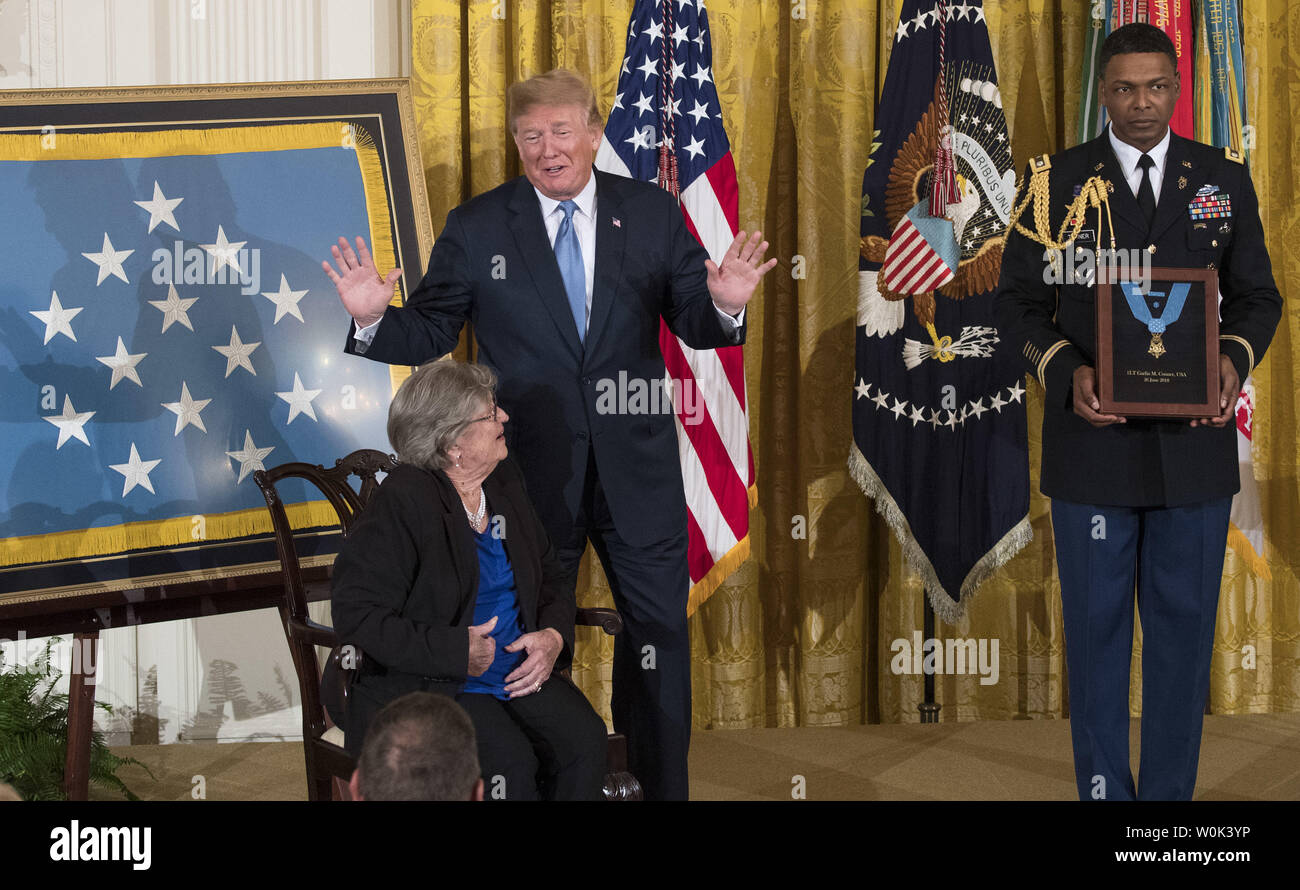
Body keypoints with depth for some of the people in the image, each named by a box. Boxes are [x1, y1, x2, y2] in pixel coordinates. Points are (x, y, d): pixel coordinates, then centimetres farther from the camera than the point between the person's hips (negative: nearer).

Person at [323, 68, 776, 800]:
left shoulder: (653, 214, 0)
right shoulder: (477, 228, -3)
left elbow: (694, 326, 1)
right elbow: (430, 334, -1)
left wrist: (725, 306, -22)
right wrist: (375, 320, -21)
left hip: (636, 462, 1)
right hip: (532, 466, -1)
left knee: (659, 626, 10)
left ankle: (663, 784, 27)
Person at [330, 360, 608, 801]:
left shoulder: (503, 481, 10)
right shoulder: (400, 503, -13)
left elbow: (550, 577, 19)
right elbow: (356, 615, -18)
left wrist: (554, 636, -3)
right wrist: (459, 652, -21)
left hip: (520, 673, 6)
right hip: (429, 683, -6)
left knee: (585, 739, -20)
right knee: (509, 760, -30)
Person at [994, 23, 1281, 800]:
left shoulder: (1225, 177, 5)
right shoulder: (1057, 181, 0)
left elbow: (1258, 296, 9)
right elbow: (1019, 303, 2)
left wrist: (1235, 360, -12)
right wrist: (1067, 373, -16)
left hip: (1195, 439, 2)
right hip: (1094, 439, -1)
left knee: (1184, 626, 8)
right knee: (1097, 627, 6)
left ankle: (1171, 791, 19)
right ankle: (1104, 789, 18)